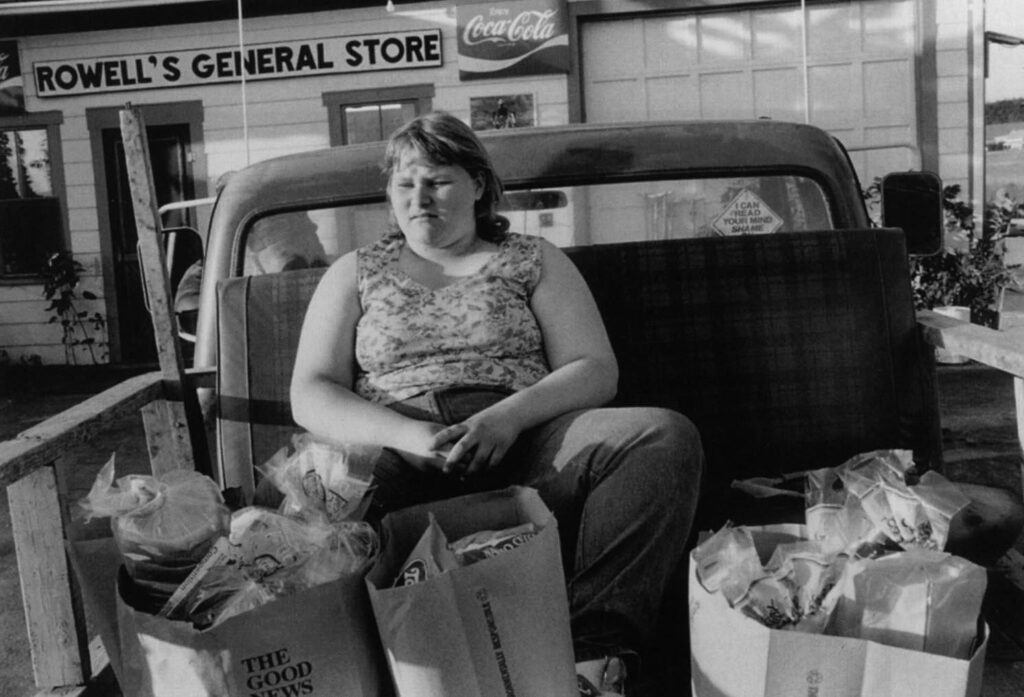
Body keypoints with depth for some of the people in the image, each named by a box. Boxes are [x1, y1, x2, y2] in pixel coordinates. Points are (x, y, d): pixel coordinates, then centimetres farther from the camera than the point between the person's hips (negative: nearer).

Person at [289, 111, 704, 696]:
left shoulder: (533, 260, 19)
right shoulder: (355, 274, 20)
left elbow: (595, 371, 7)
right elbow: (310, 395, 8)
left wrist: (510, 416, -14)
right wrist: (409, 436, -12)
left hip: (527, 444, 1)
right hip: (402, 458, 0)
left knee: (667, 436, -27)